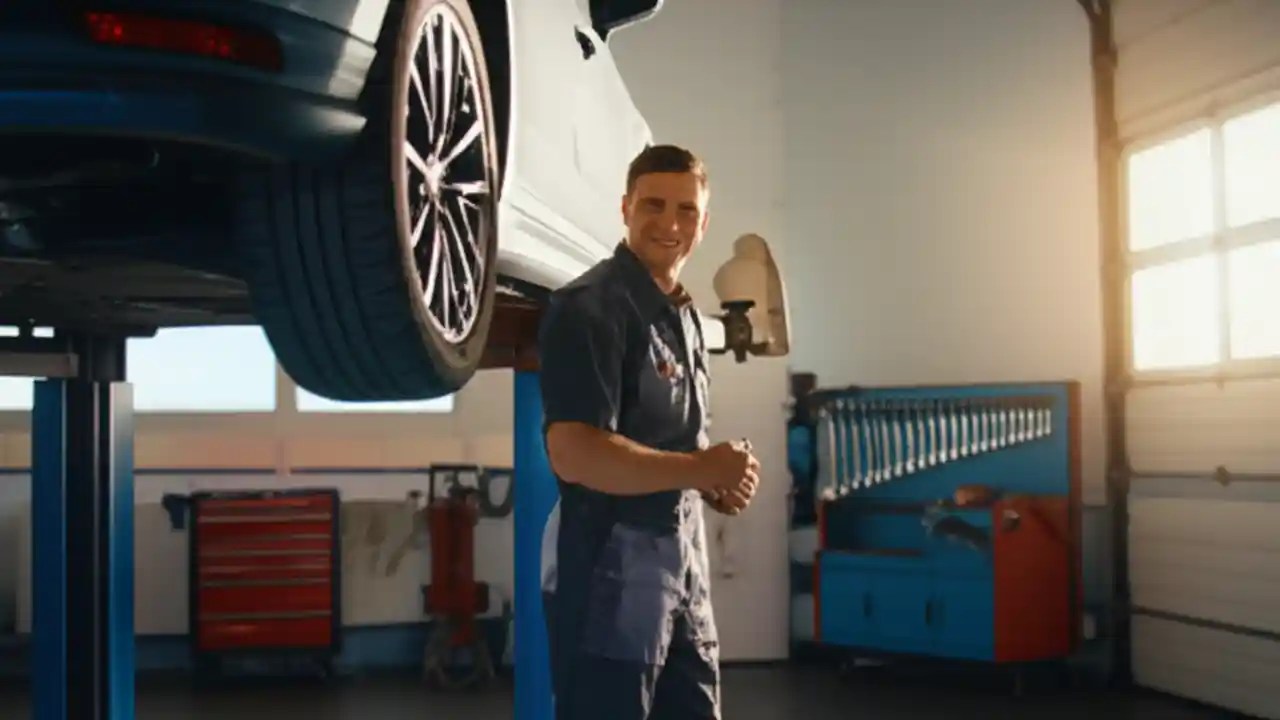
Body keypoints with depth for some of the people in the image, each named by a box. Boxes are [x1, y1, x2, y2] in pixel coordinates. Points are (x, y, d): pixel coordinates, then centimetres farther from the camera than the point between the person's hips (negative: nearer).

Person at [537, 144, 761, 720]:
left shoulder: (683, 315, 15)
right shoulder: (589, 308, -15)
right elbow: (573, 454, -26)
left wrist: (717, 486, 2)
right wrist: (703, 470, -18)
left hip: (683, 570, 9)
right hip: (609, 576, -9)